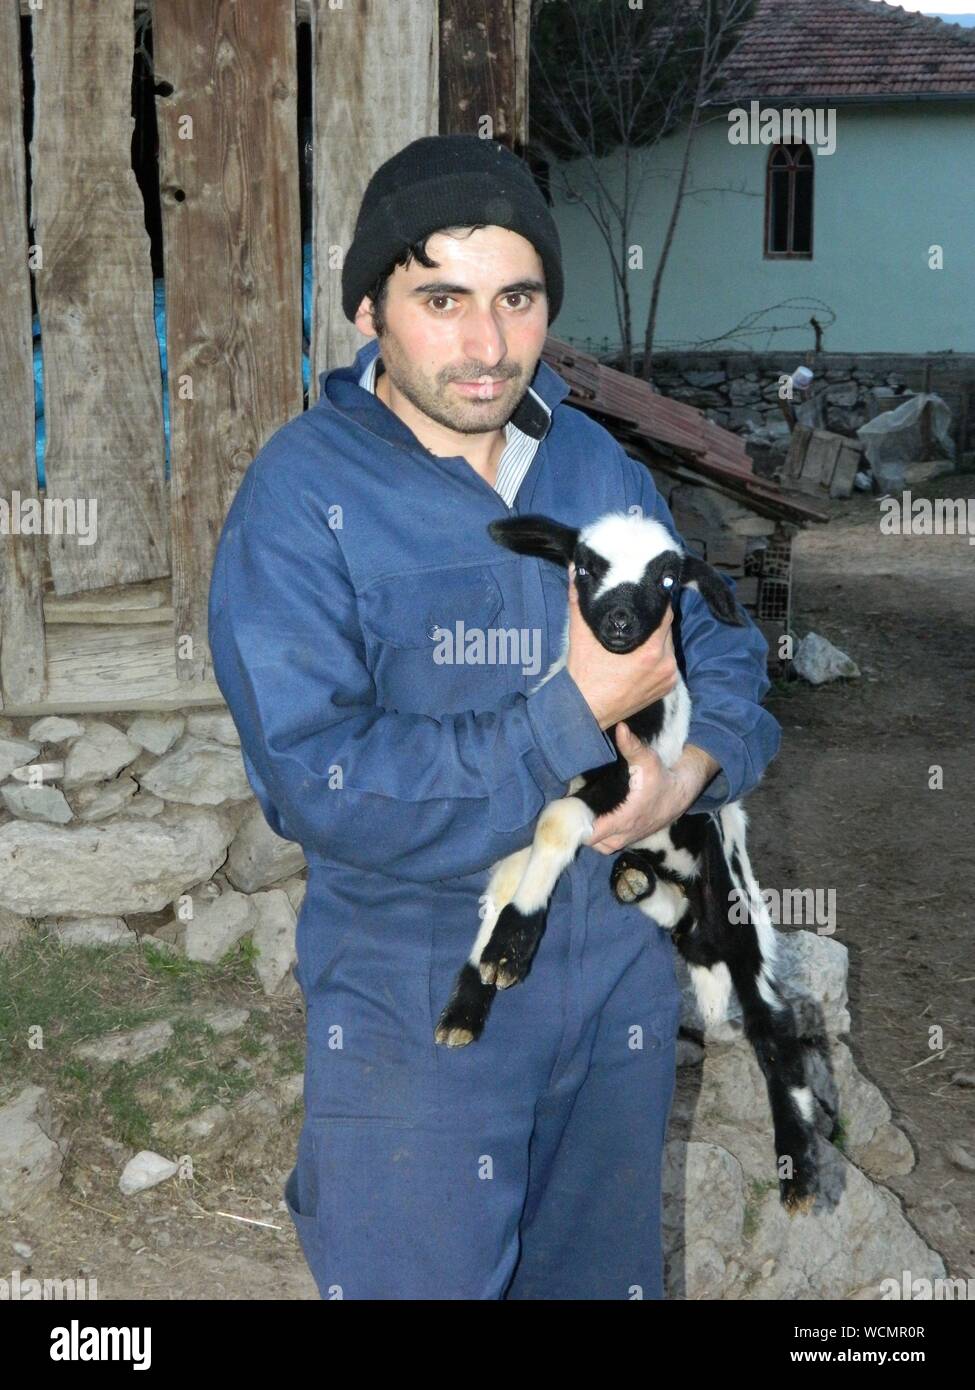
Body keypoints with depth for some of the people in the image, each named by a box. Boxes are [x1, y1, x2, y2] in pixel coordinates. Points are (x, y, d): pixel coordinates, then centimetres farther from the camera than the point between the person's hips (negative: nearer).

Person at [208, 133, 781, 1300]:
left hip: (623, 976, 6)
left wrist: (692, 771, -15)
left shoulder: (601, 469, 3)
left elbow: (728, 659, 8)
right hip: (416, 1013, -5)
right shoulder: (304, 496, -15)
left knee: (606, 1276, 23)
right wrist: (577, 713, -24)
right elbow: (321, 788, -24)